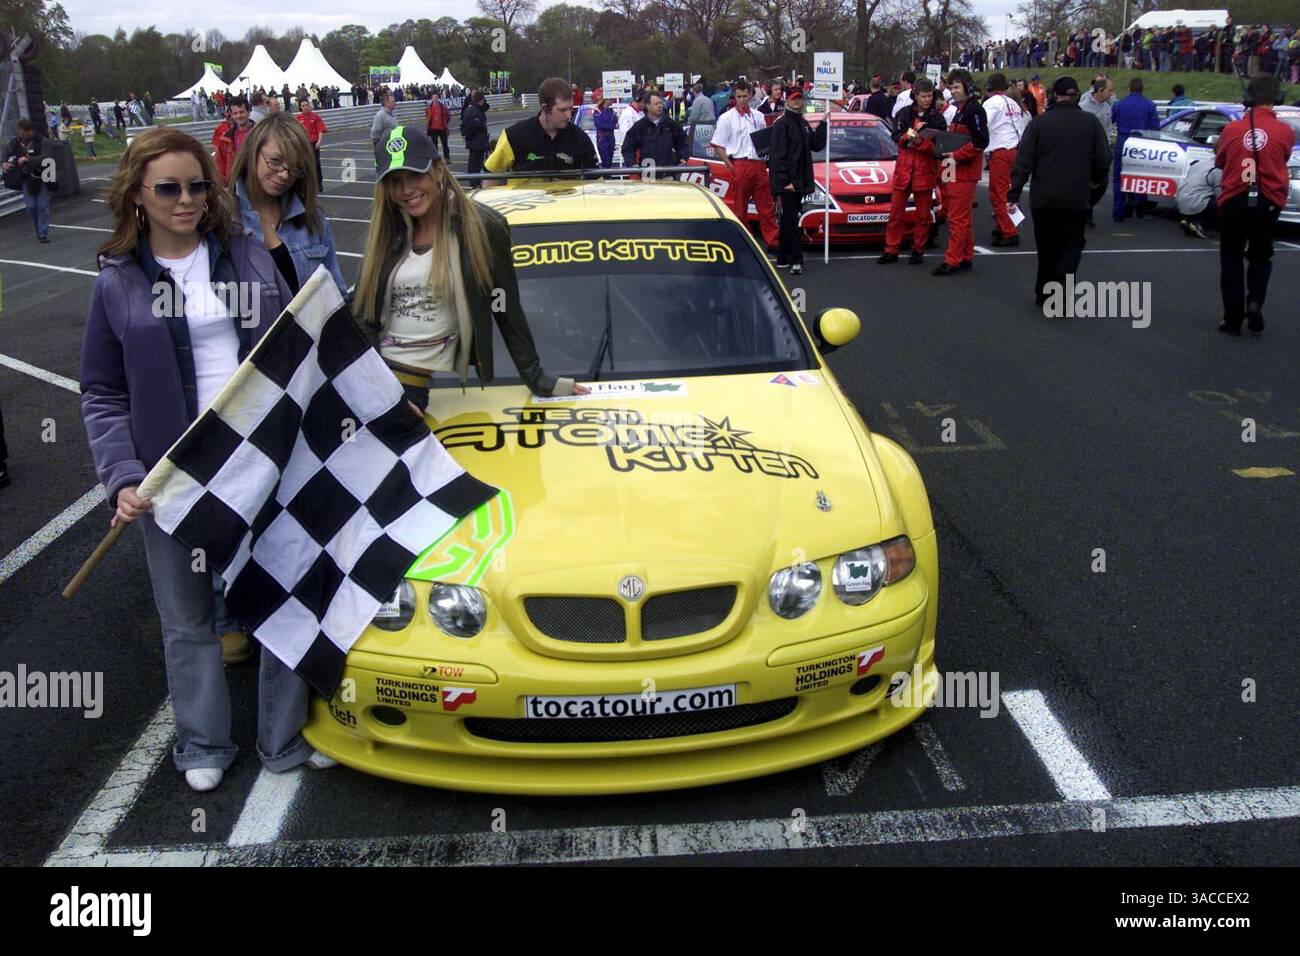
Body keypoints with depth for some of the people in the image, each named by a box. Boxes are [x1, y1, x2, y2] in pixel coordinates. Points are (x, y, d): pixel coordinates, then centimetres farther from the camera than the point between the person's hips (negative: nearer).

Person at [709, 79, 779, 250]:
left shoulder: (758, 117, 16)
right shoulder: (727, 118, 3)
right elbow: (717, 146, 0)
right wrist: (730, 166, -9)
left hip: (759, 165, 4)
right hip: (740, 165, -4)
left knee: (766, 206, 0)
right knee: (740, 208, 1)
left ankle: (773, 242, 0)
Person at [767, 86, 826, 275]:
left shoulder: (804, 124, 17)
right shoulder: (781, 123, -8)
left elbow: (817, 145, 18)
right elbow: (777, 155, -14)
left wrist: (823, 125, 9)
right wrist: (784, 181, -20)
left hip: (799, 181, 8)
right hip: (786, 181, -8)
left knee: (789, 219, 12)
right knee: (790, 219, -7)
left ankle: (783, 259, 18)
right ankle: (796, 260, -7)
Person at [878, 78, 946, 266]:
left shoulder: (937, 117, 1)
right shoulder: (904, 113, 6)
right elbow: (896, 137, -2)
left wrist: (920, 142, -22)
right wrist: (910, 135, -20)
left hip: (925, 169, -1)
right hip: (904, 167, 1)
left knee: (923, 214, 5)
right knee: (896, 212, 2)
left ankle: (918, 250, 15)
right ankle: (891, 250, 9)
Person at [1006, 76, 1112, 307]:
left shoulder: (1039, 122, -4)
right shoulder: (1090, 122, -1)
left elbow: (1023, 162, -8)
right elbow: (1103, 159, 0)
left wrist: (1013, 195, -6)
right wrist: (1096, 180, 21)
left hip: (1043, 198, 1)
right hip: (1077, 198, 0)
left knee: (1047, 245, 14)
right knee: (1072, 242, 9)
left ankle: (1043, 293, 22)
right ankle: (1060, 284, -14)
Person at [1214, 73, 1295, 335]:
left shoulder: (1232, 129, -7)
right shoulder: (1285, 131, -9)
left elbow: (1219, 161, 8)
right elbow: (1283, 159, 8)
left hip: (1233, 202, 0)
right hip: (1268, 203, 0)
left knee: (1231, 261, 11)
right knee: (1261, 257, 20)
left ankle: (1233, 320, 9)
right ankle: (1255, 302, -2)